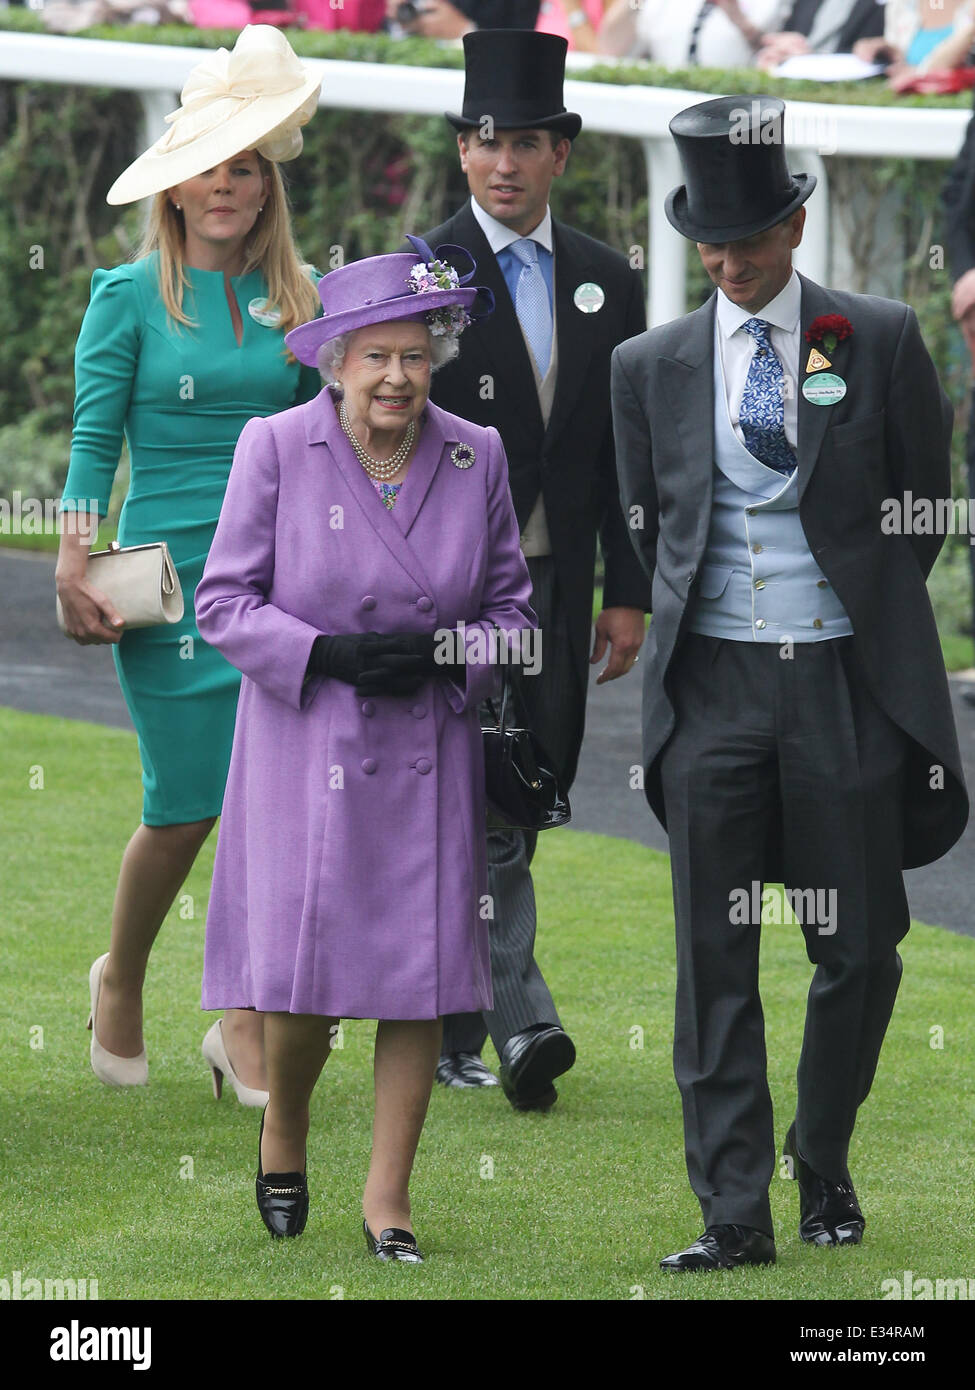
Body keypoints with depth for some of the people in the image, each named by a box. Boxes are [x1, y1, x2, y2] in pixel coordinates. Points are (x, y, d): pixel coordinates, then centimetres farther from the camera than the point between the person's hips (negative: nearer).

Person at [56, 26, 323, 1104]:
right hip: (171, 567, -3)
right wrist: (73, 569, -10)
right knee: (185, 805, -1)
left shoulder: (294, 300, 9)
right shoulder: (131, 296, 0)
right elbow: (94, 437, -2)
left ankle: (247, 1028, 3)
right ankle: (120, 983, 26)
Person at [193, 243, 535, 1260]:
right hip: (306, 750, -2)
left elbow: (509, 606, 10)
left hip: (428, 755, 2)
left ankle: (388, 1197, 8)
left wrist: (443, 658, -11)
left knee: (422, 972, -2)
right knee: (303, 970, -6)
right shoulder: (276, 450, -5)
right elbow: (224, 602, -3)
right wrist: (333, 656, -17)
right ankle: (284, 1129, 25)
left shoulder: (475, 457, 3)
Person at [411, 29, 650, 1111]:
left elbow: (625, 453, 12)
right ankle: (521, 1022, -17)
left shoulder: (606, 282, 10)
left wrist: (629, 593, 7)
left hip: (555, 584, 5)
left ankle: (450, 1033, 19)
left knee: (518, 809, 9)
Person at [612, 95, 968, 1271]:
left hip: (846, 682, -1)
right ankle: (733, 1213, -1)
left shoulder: (880, 343, 1)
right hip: (713, 687, 1)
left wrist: (870, 622, 11)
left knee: (860, 951, 3)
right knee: (714, 959, -3)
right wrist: (685, 624, 12)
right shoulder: (651, 366, 6)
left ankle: (824, 1169, 25)